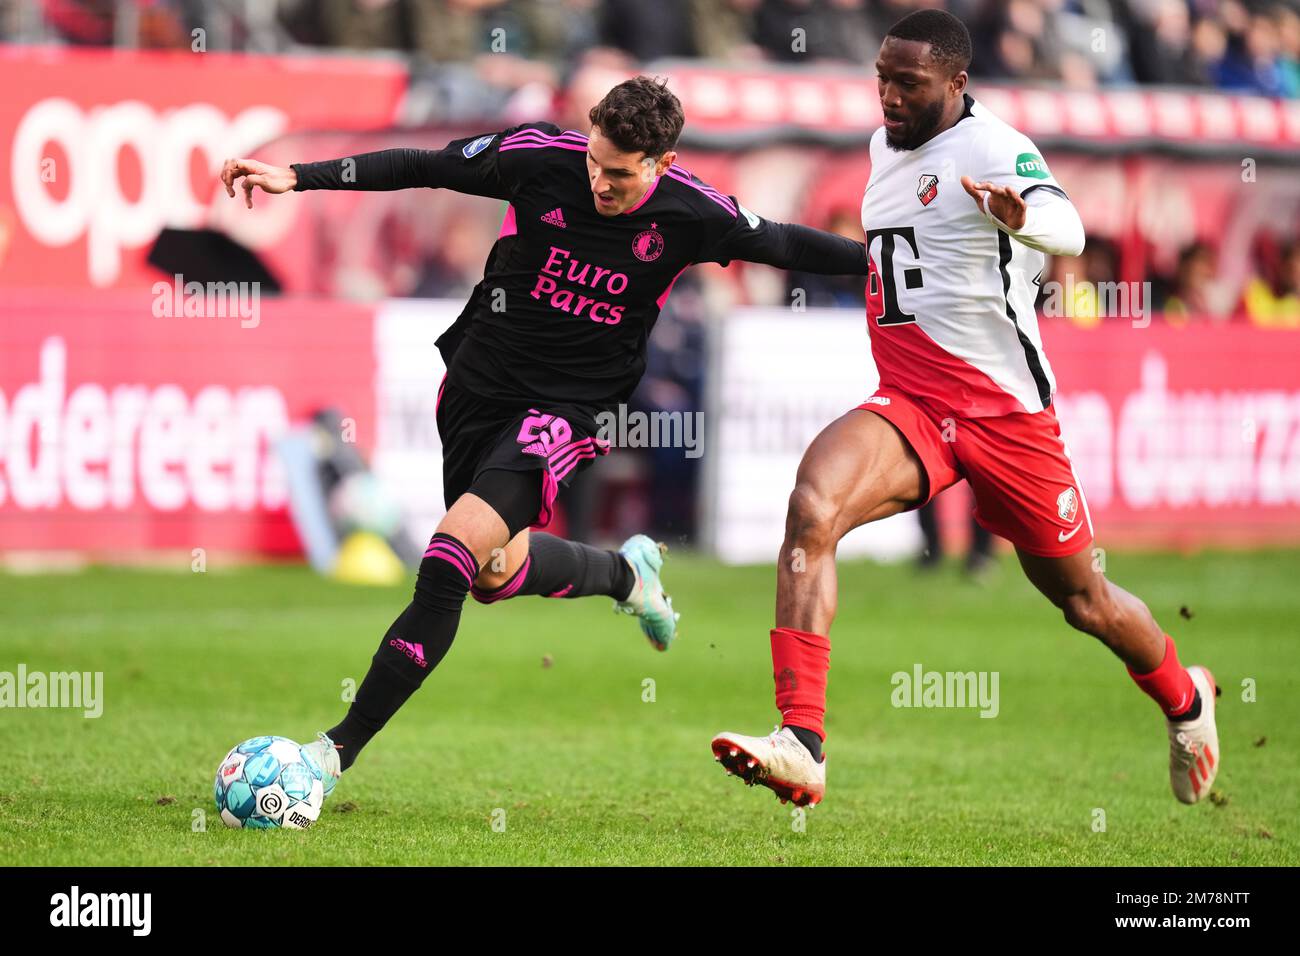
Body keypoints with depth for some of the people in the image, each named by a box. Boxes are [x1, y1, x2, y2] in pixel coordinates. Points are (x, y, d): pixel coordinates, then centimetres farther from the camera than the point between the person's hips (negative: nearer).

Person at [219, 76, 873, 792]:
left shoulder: (690, 215, -14)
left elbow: (784, 245, 5)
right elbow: (421, 167, -5)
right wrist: (295, 177, -9)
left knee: (450, 563, -19)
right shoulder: (540, 156, -14)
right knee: (496, 572, 14)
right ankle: (627, 574, 47)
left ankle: (338, 749, -17)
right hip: (478, 383, 3)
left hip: (569, 406, -3)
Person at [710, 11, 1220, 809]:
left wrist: (1023, 218, -57)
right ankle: (801, 749, -33)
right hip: (910, 406, 5)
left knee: (1079, 595, 10)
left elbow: (1068, 231, -36)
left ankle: (1185, 699, 44)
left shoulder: (995, 149, -15)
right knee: (812, 505, -25)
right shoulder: (885, 146, 10)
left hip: (1005, 408, -5)